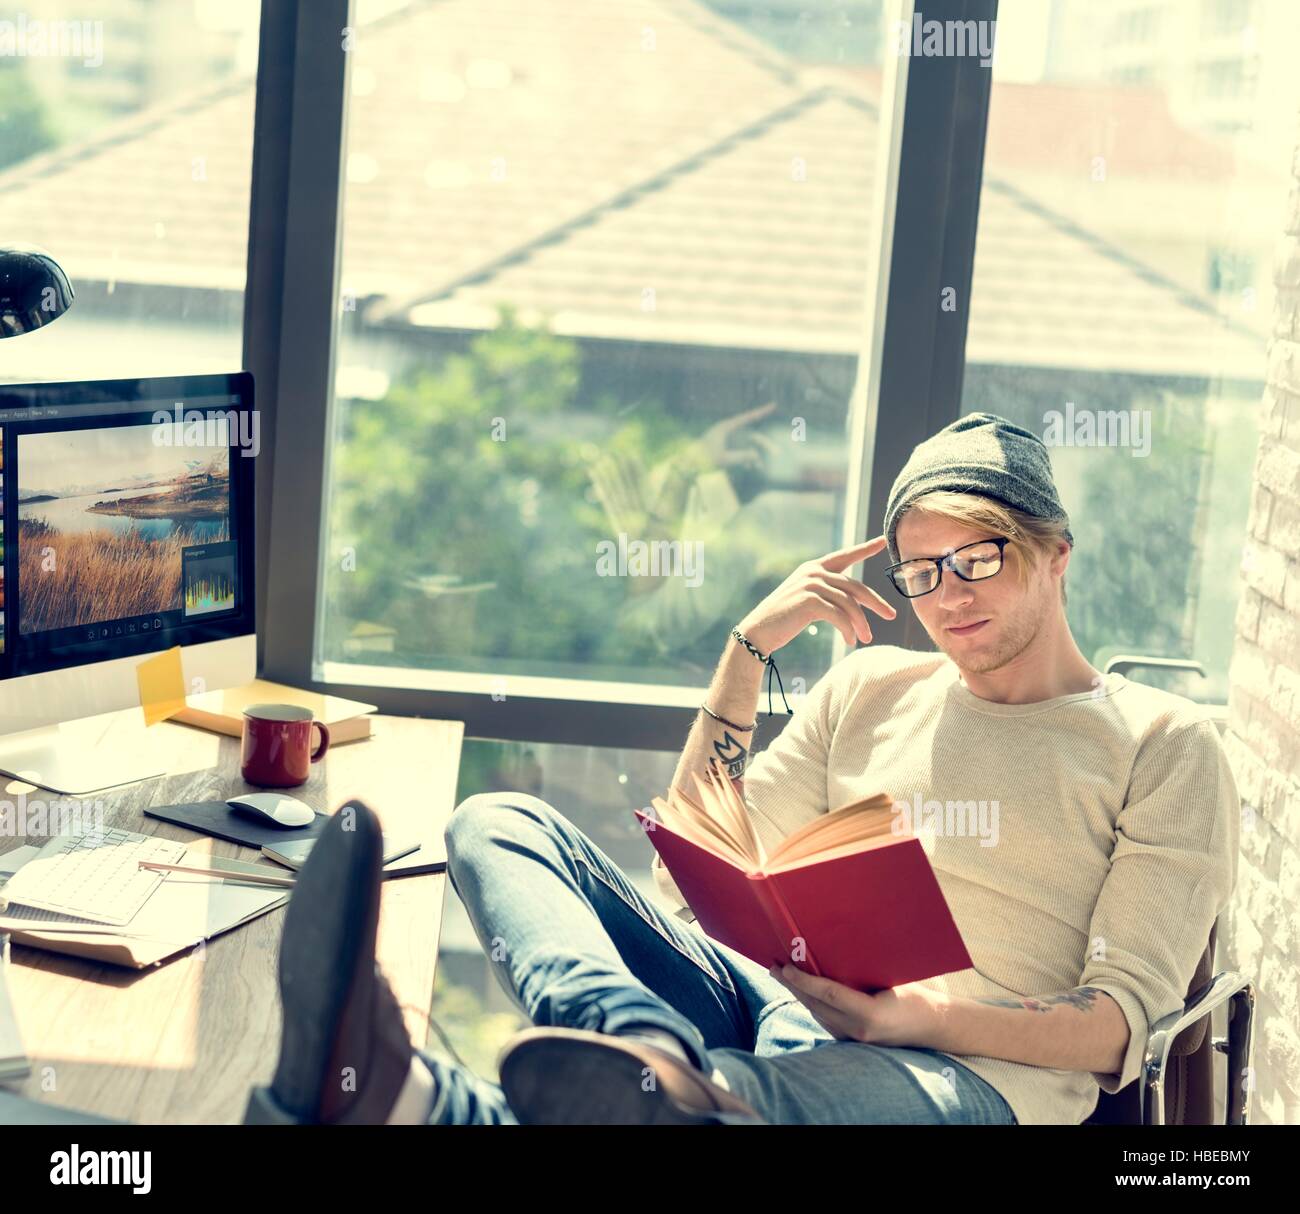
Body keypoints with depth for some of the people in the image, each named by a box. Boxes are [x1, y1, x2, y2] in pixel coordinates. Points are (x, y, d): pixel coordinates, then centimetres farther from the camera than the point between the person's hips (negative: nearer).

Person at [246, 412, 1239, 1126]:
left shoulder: (1165, 745, 11)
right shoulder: (870, 688, 24)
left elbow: (1122, 1026, 1)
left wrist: (923, 1017, -18)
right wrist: (751, 648, 9)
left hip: (963, 1070, -5)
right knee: (499, 823, -16)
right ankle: (661, 1062, -49)